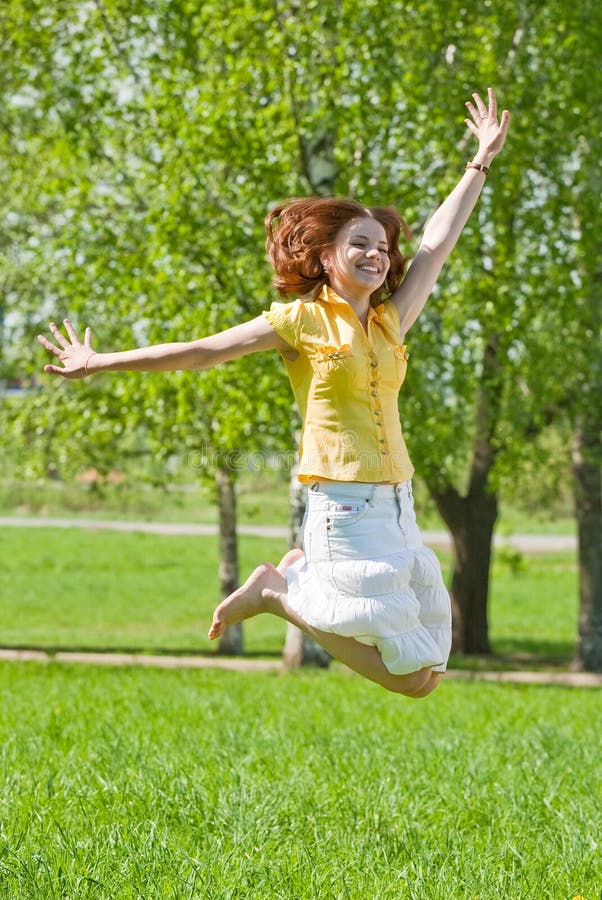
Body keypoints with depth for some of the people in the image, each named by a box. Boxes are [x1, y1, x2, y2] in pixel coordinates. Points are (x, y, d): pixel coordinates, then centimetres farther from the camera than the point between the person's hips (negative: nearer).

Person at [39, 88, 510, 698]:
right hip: (344, 510, -7)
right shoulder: (302, 320, -1)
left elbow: (438, 243, 19)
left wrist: (481, 163, 22)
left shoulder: (389, 322, 14)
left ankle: (305, 574, 19)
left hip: (397, 510, 7)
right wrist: (99, 364, 3)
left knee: (426, 673, 4)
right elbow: (204, 351, 1)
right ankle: (279, 592, 9)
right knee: (406, 676, -8)